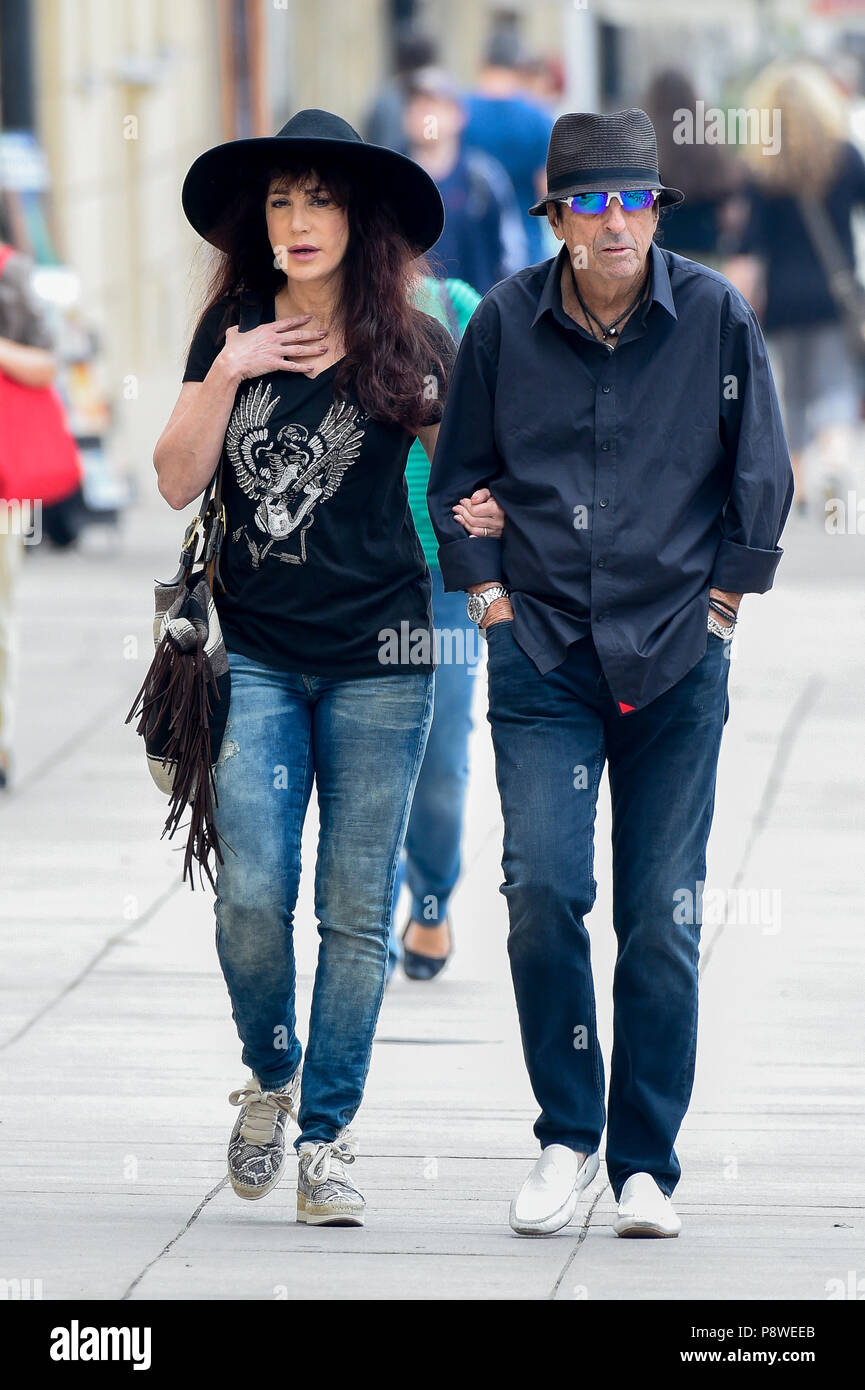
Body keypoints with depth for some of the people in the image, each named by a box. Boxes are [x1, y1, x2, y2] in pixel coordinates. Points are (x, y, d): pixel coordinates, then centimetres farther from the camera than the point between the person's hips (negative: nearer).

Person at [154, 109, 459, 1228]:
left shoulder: (409, 345, 1)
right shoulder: (231, 331, 6)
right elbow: (177, 482, 1)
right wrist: (227, 374, -12)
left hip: (378, 660, -1)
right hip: (256, 652, 1)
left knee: (356, 907, 0)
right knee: (251, 893, -9)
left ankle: (326, 1136, 9)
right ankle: (269, 1079, 18)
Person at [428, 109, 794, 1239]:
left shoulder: (714, 317, -3)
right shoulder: (506, 322, -1)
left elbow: (761, 477, 6)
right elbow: (456, 476, 11)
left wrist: (721, 597, 3)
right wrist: (488, 595, 5)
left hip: (676, 659, 0)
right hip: (542, 656, 0)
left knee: (662, 920, 2)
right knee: (543, 890, -13)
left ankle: (646, 1164, 12)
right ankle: (566, 1137, 3)